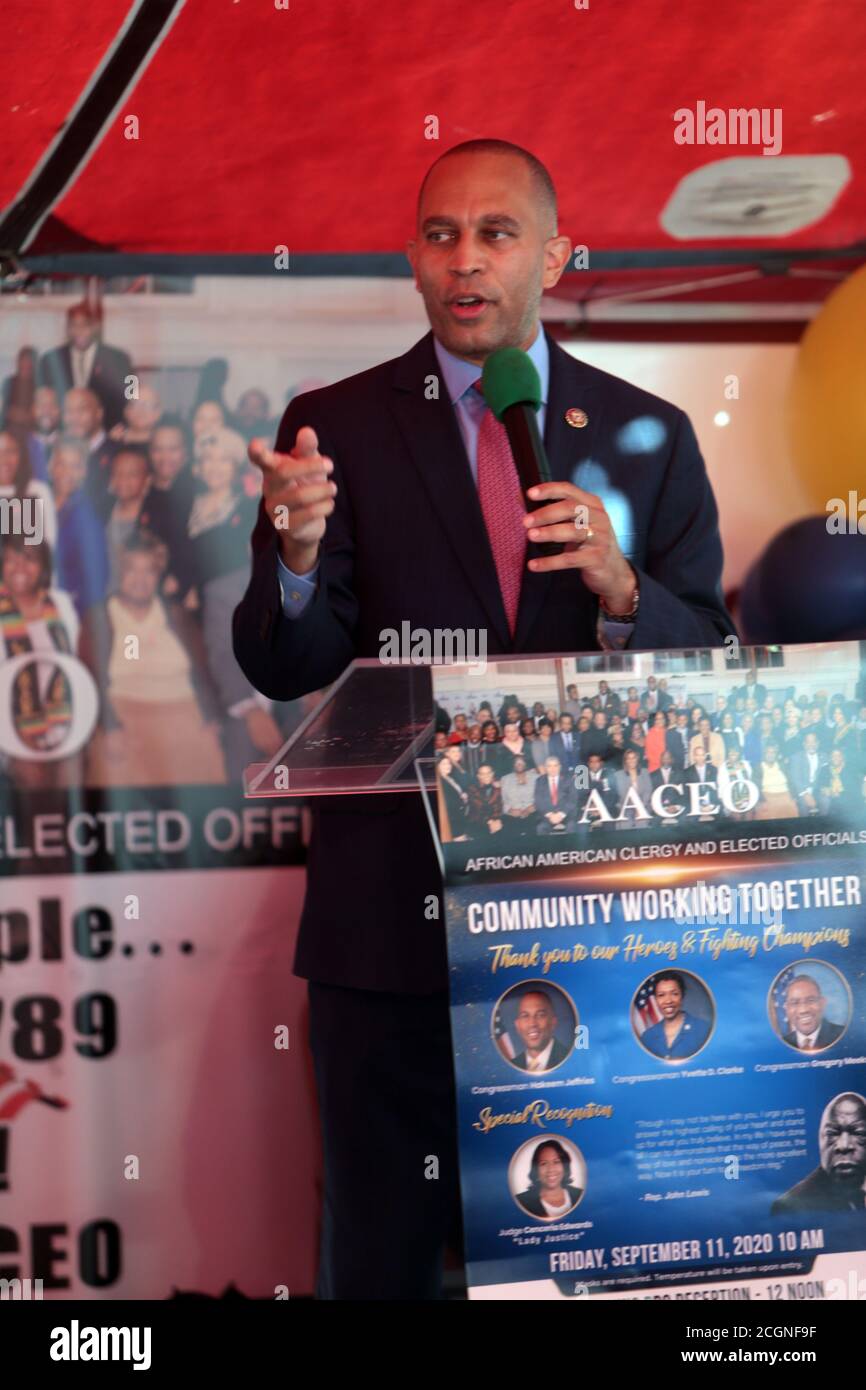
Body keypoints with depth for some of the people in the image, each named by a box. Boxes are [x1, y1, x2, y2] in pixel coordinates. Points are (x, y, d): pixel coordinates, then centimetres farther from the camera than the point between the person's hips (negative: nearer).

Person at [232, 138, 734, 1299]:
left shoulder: (649, 437, 5)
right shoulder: (335, 427, 1)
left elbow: (707, 670, 2)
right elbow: (285, 671, -5)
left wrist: (620, 589, -18)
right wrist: (298, 554, -26)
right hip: (392, 912, -1)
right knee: (384, 1252, 10)